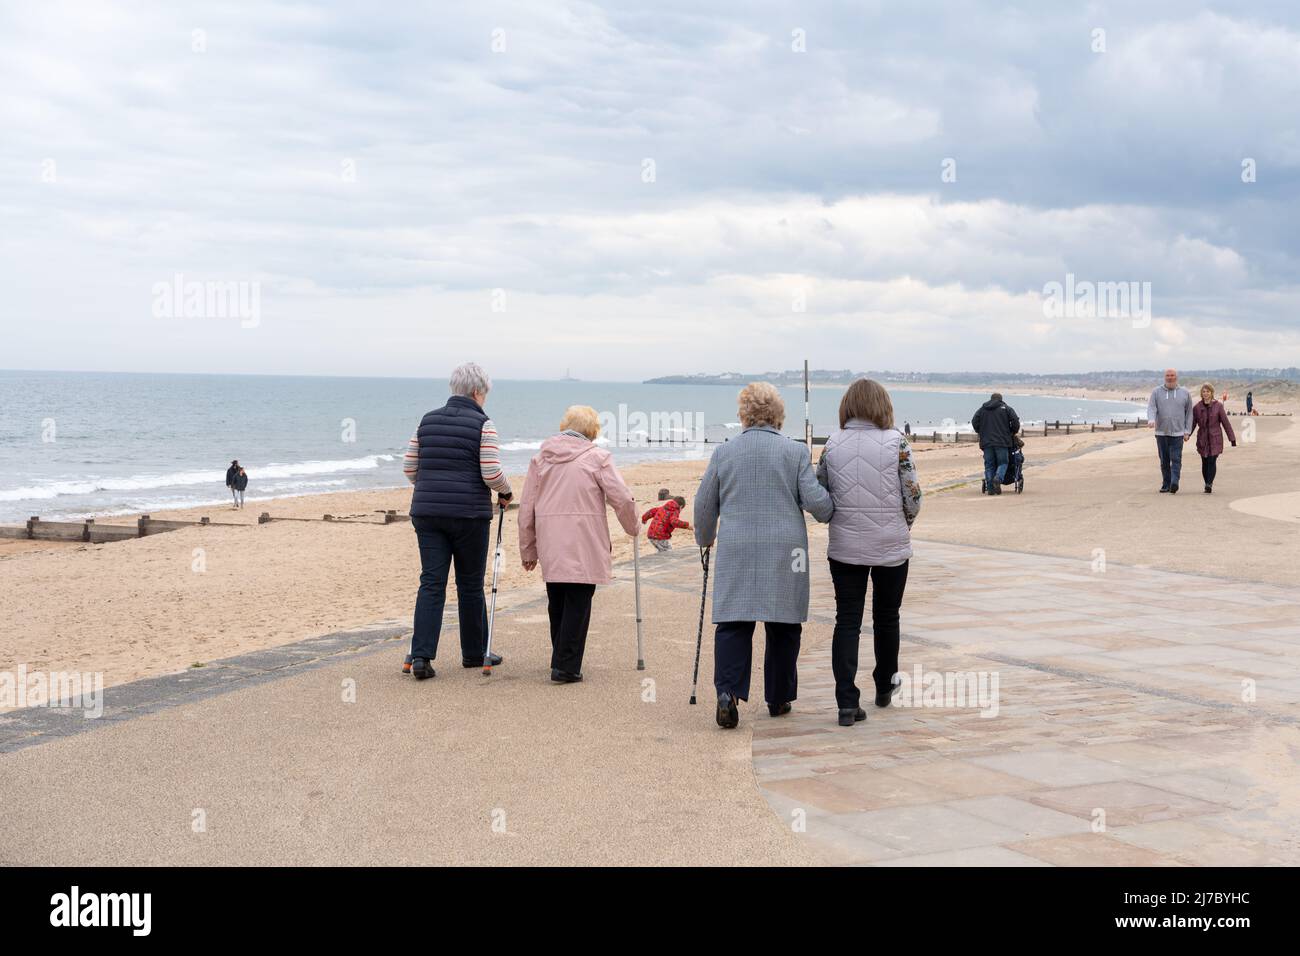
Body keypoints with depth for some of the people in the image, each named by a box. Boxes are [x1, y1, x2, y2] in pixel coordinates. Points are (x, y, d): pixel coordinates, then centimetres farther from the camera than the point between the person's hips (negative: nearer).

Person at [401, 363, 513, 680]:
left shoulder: (427, 421, 9)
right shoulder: (482, 424, -6)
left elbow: (410, 467, 10)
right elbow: (492, 473, -12)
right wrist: (506, 492, 8)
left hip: (427, 511, 4)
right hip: (469, 514, -4)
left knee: (431, 582, 2)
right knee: (471, 584, 10)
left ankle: (421, 655, -10)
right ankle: (474, 652, 23)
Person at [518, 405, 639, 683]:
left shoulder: (540, 457, 11)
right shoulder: (597, 457, -2)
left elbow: (526, 508, 11)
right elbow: (622, 498, -4)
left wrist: (528, 550, 18)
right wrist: (632, 527, 15)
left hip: (549, 545, 5)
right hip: (584, 545, -4)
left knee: (557, 602, 15)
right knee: (578, 604, 0)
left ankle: (561, 660, 25)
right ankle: (566, 667, -3)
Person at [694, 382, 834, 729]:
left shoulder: (724, 452, 5)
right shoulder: (796, 451, -1)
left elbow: (704, 505, 9)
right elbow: (815, 500, -4)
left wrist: (705, 539, 27)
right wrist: (830, 513, 19)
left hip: (736, 551, 1)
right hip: (784, 552, -1)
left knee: (733, 624, 1)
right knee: (783, 627, 10)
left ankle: (728, 692, -17)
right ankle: (778, 698, 18)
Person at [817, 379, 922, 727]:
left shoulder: (833, 444, -2)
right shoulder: (896, 442, -8)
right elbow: (913, 497, -8)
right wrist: (902, 525, 12)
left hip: (844, 547, 1)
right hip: (891, 547, -1)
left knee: (847, 621, 5)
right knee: (886, 618, 17)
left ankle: (847, 703, -5)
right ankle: (884, 688, 34)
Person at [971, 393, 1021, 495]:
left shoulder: (982, 409, 12)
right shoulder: (1006, 408, 5)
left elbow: (974, 422, 5)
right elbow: (1015, 421, -3)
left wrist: (980, 432, 18)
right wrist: (1014, 432, 13)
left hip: (986, 441, 2)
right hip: (1002, 441, -2)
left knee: (989, 464, 6)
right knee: (1003, 462, 5)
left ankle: (990, 488, -1)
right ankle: (998, 479, -23)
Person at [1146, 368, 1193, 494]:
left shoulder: (1184, 393, 7)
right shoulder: (1157, 392, 7)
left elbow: (1189, 413, 9)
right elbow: (1151, 407, -3)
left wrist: (1187, 431, 2)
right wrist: (1151, 420, -24)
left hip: (1177, 433, -2)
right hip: (1161, 432, 2)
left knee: (1176, 459, -12)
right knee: (1164, 460, 6)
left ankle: (1174, 483, -21)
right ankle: (1166, 484, 13)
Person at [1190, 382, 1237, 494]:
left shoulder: (1218, 406, -2)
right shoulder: (1197, 407, 3)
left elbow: (1226, 423, 1)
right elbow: (1192, 423, 7)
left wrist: (1232, 438, 1)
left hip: (1215, 439, -2)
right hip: (1202, 439, 2)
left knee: (1212, 461, -14)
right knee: (1205, 463, 5)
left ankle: (1209, 484, -19)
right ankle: (1208, 485, 16)